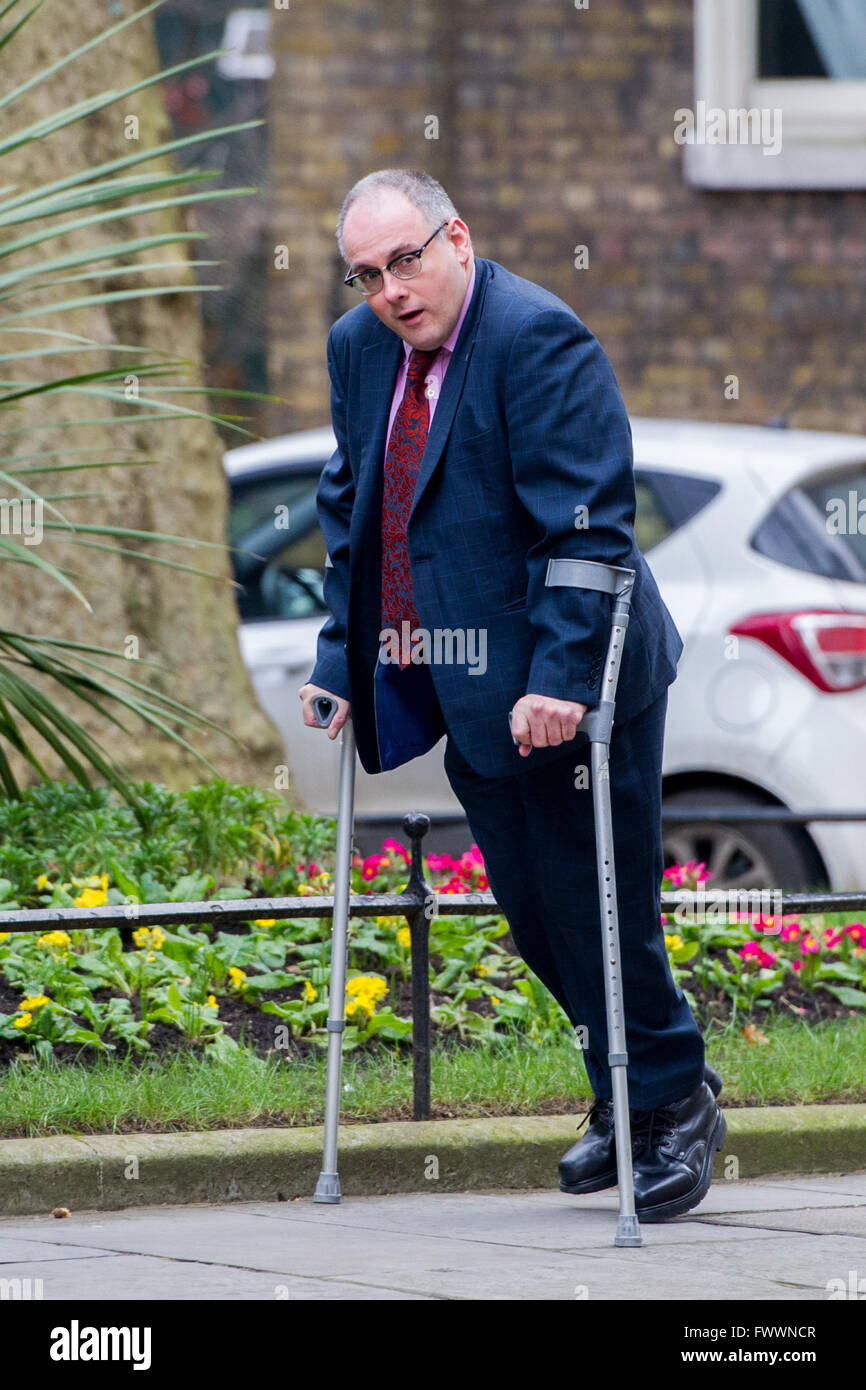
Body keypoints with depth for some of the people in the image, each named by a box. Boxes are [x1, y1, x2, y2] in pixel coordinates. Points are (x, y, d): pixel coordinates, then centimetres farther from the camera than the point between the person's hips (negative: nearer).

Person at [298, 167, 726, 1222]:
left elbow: (587, 527, -22)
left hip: (563, 691, -8)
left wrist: (559, 680, -27)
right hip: (462, 689, 8)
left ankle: (674, 1105, 13)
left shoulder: (536, 337, -17)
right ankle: (624, 1094, 29)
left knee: (596, 901, -4)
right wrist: (341, 659, 11)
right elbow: (350, 512, 18)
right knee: (530, 910, 12)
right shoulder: (359, 347, 7)